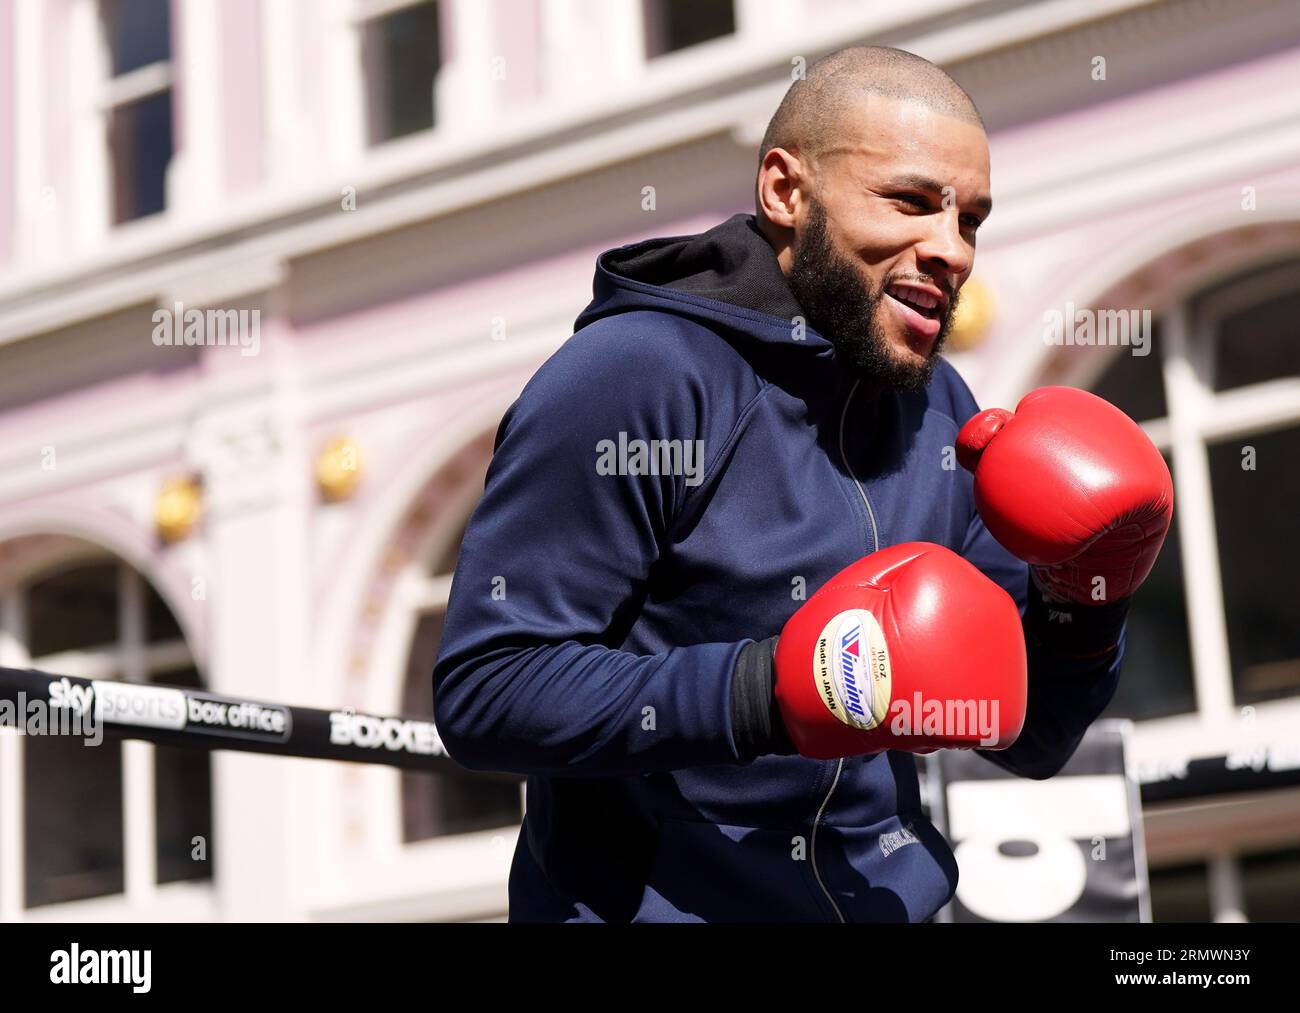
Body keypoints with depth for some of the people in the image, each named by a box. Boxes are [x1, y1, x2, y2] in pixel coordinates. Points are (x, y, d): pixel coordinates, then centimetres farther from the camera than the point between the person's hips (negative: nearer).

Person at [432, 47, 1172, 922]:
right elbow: (484, 690, -21)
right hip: (655, 904, -6)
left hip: (891, 900, 7)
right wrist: (764, 691, -29)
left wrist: (1081, 613, -11)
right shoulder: (635, 375, -16)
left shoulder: (941, 413, 4)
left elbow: (1029, 743, 8)